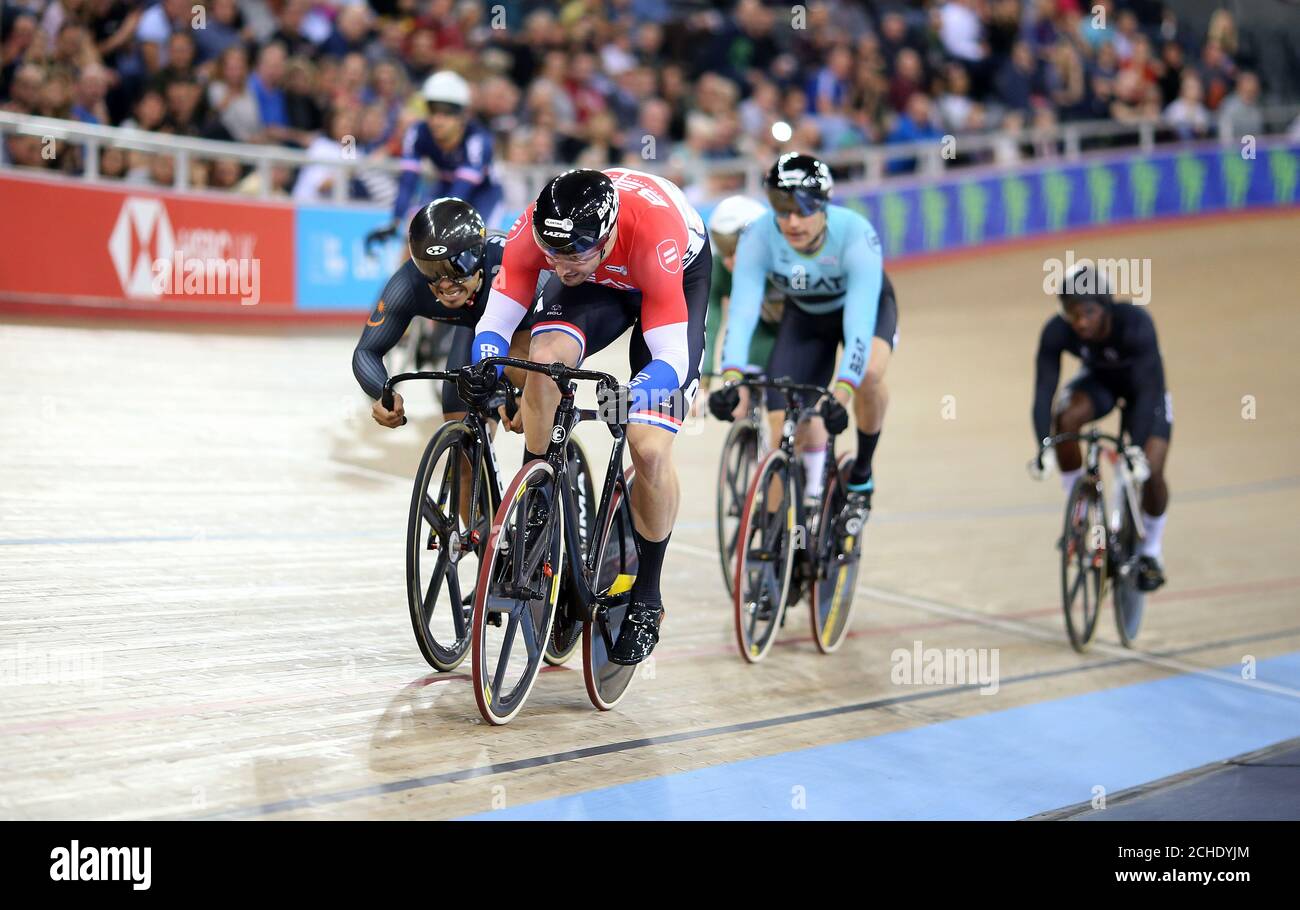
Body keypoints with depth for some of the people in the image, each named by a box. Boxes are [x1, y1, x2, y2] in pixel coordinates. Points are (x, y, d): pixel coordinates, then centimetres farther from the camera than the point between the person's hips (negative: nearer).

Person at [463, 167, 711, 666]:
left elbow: (671, 358, -38)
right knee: (545, 357, -30)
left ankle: (646, 599, 4)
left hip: (680, 277, -3)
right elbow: (495, 322, -25)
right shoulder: (534, 229, -33)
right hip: (600, 283, 3)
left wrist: (635, 394, -56)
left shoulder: (654, 236, -42)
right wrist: (486, 367, -44)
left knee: (650, 449, -16)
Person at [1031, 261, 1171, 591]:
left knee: (1150, 471, -20)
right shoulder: (1056, 332, -30)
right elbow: (1044, 391, -32)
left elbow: (1148, 389, -41)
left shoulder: (1135, 323, -38)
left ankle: (1150, 552, 7)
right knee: (1065, 420, -31)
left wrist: (1136, 448, -49)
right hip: (1098, 381, 2)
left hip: (1143, 388, -2)